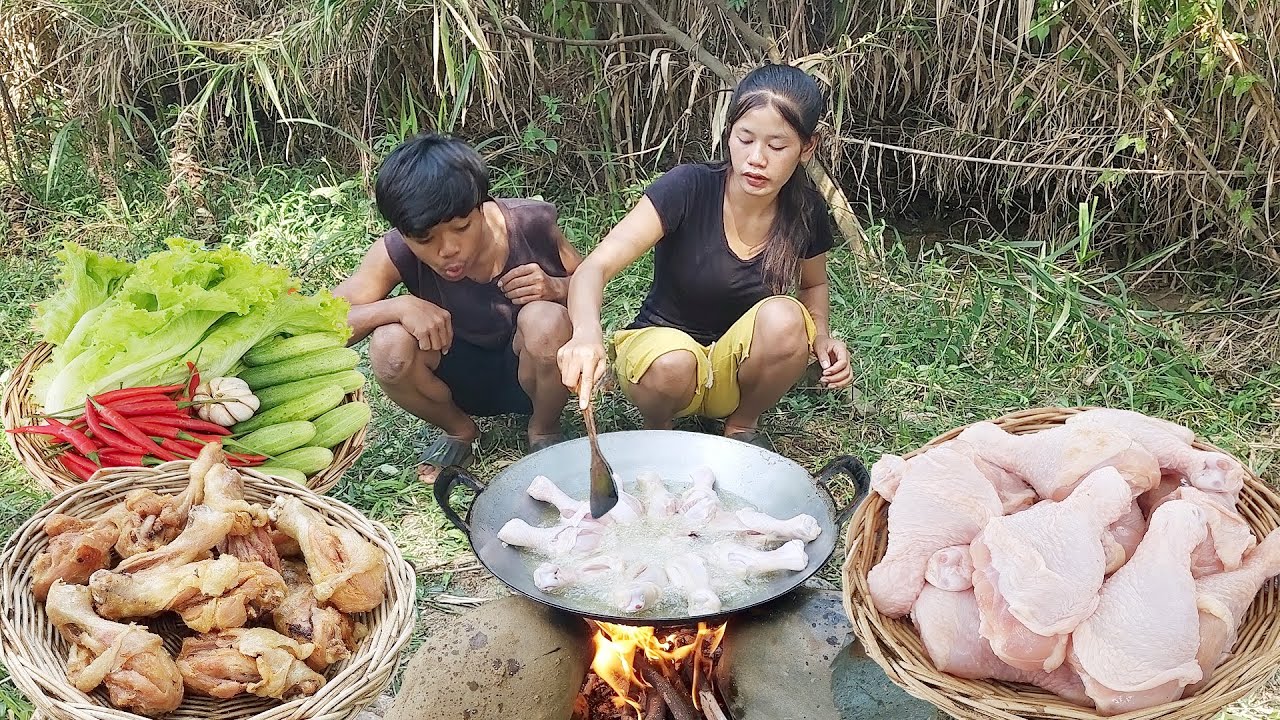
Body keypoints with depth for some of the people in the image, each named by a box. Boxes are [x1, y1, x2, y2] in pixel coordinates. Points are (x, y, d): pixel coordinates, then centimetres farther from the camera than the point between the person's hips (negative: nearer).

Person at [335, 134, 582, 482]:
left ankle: (544, 431, -2)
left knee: (545, 319, -34)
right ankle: (458, 429, 4)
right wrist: (398, 306, -37)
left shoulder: (529, 224, -23)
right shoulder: (397, 254, -22)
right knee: (390, 346, -29)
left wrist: (555, 288, -28)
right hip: (463, 377, 1)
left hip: (532, 373, -1)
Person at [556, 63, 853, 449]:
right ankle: (657, 431, -1)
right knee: (671, 366, -38)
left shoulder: (804, 211, -9)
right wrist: (588, 332, -53)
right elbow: (595, 266, -31)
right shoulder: (688, 187, -22)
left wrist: (821, 337, -9)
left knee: (784, 317, -29)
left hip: (736, 366, 3)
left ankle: (742, 425, 0)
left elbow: (812, 284, 13)